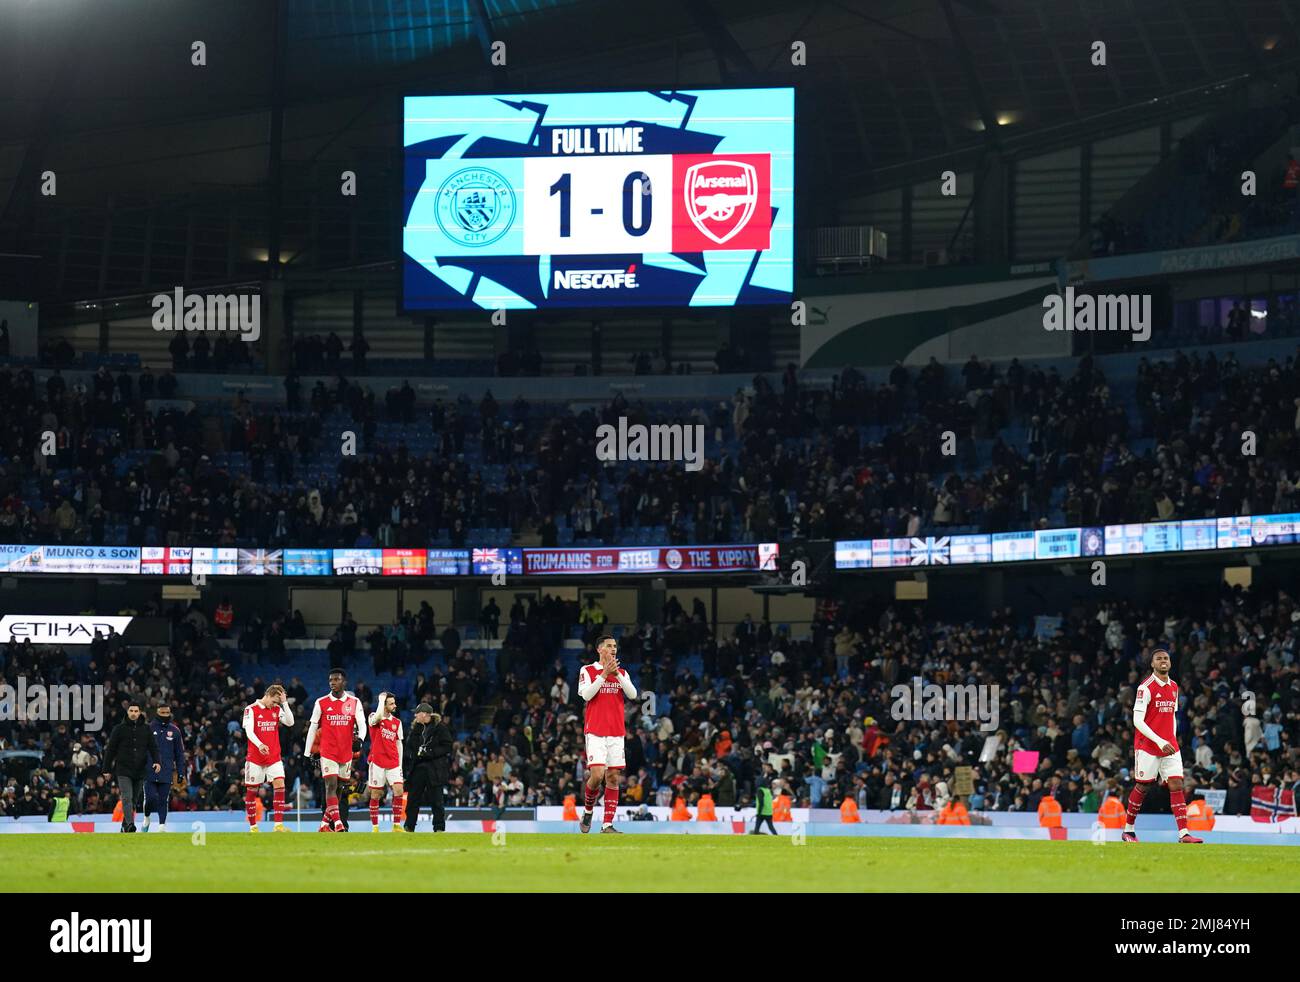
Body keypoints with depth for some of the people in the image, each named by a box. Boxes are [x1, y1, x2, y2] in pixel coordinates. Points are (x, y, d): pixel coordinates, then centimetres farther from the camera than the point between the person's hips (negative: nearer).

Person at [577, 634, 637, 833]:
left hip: (616, 733, 4)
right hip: (595, 731, -4)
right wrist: (605, 674, -14)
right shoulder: (587, 671, 3)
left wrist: (617, 674, -10)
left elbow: (632, 694, -1)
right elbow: (586, 695, -12)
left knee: (613, 777, 0)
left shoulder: (622, 673, 14)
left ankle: (607, 824, 2)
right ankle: (587, 811, 11)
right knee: (597, 775, -16)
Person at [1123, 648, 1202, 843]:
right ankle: (1128, 830, 18)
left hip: (1169, 746, 5)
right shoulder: (1146, 688, -10)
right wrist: (1160, 741, -20)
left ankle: (1183, 833, -12)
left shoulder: (1174, 687, 12)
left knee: (1177, 785, -6)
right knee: (1142, 787, 2)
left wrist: (1172, 741, 11)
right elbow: (1137, 721, -15)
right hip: (1147, 746, -5)